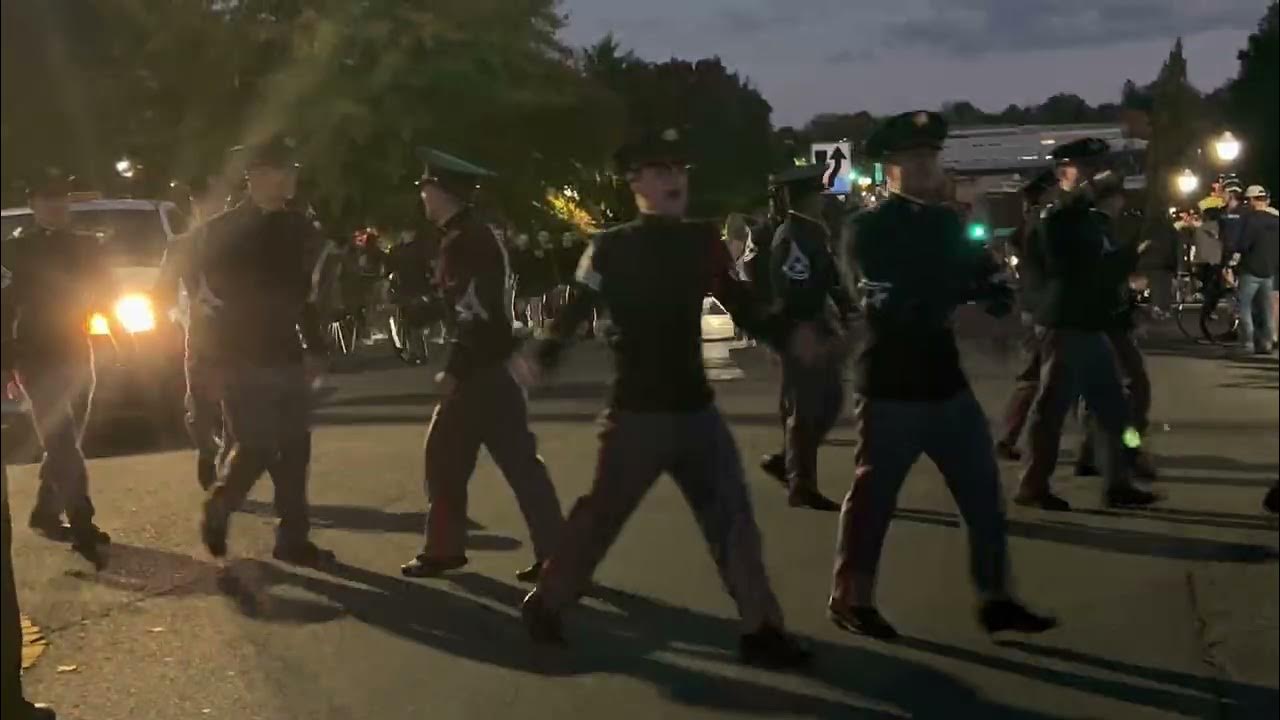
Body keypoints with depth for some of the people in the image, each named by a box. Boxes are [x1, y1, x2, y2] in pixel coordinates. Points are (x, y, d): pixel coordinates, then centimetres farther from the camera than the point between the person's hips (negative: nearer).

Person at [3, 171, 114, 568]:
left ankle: (45, 513, 29)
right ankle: (84, 530, -17)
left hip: (76, 355, 5)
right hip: (37, 358, -5)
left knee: (64, 443, 13)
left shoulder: (87, 247, 8)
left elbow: (106, 298, 11)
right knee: (63, 446, -13)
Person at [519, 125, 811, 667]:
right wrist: (546, 352, -25)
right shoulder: (611, 248, -6)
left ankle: (760, 628, 12)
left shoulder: (702, 242, 6)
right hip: (637, 410, -5)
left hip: (695, 406, 5)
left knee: (731, 517, 4)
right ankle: (545, 603, 22)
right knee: (603, 513, 2)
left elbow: (741, 306, 12)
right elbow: (576, 310, -8)